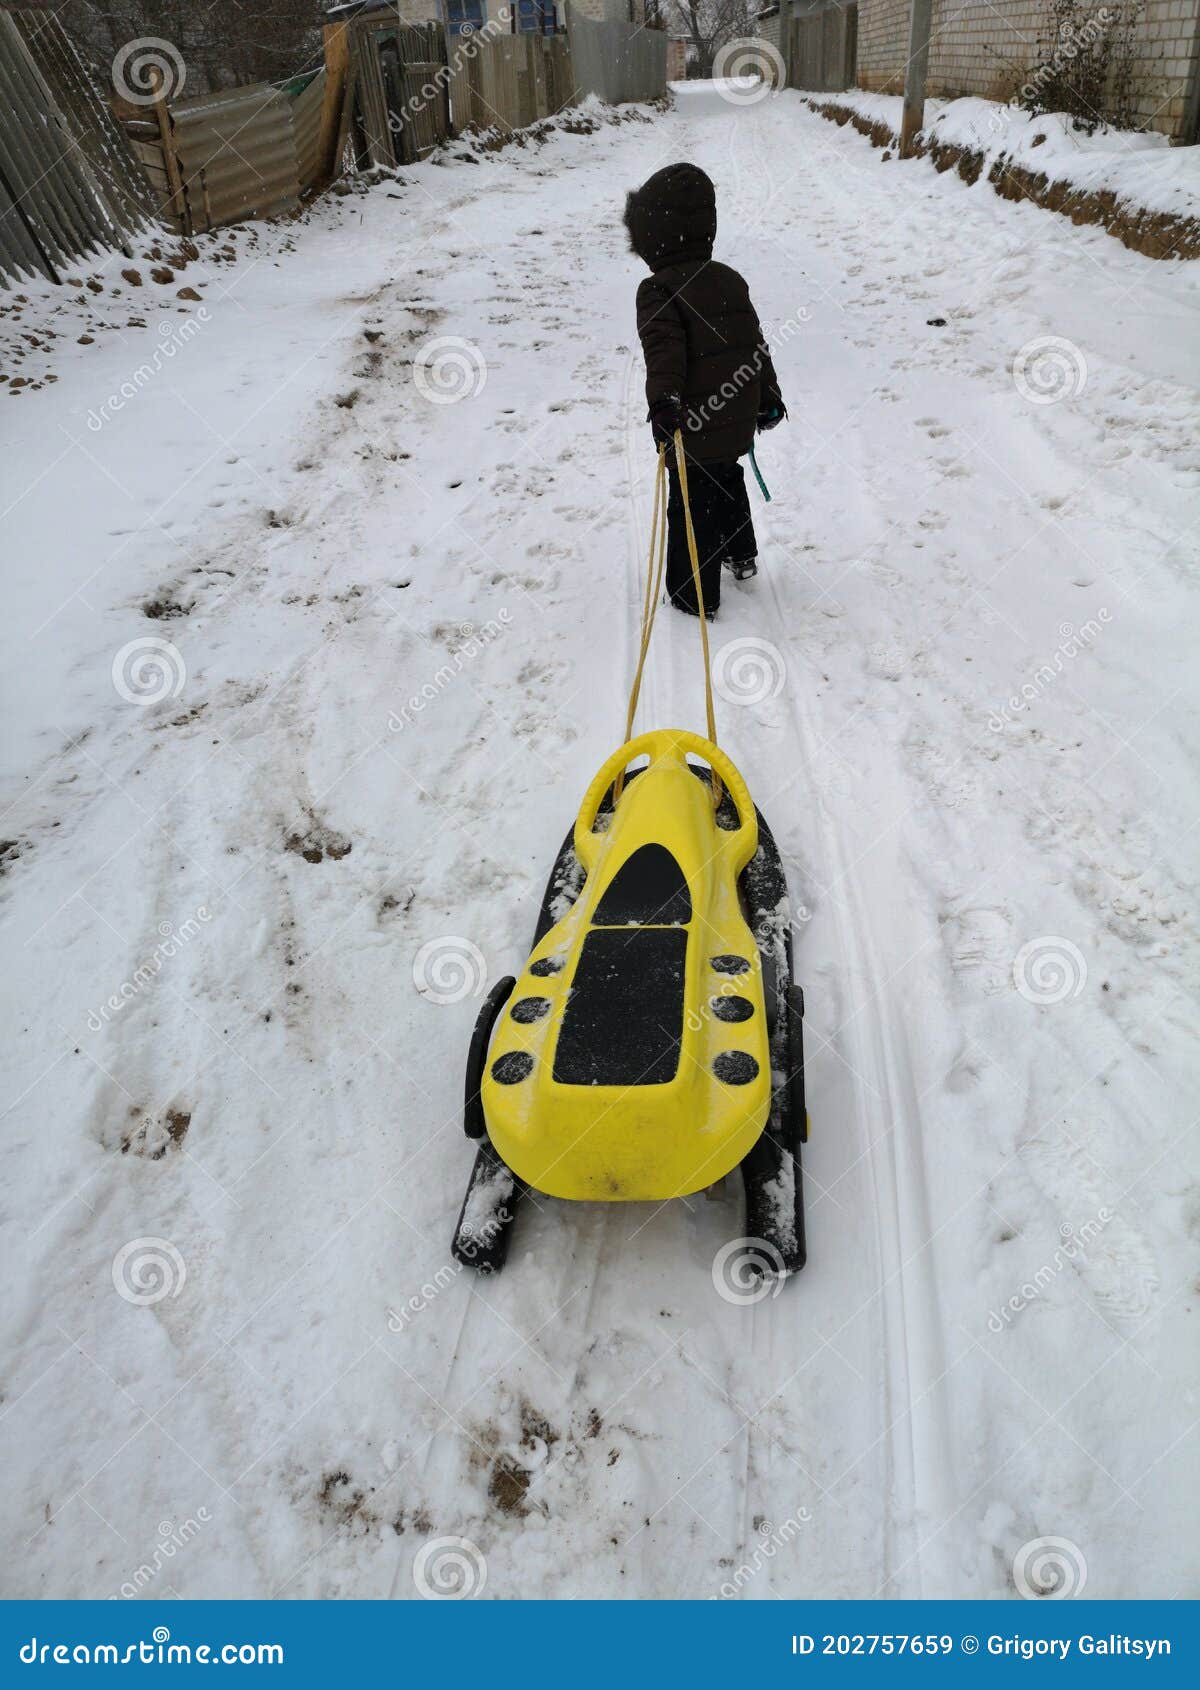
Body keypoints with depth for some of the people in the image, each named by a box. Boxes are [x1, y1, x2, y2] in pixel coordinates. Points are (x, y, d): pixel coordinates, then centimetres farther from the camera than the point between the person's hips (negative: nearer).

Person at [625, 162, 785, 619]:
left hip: (692, 427, -7)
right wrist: (768, 398, 24)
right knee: (727, 481, 29)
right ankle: (741, 555, 48)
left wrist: (663, 401, -44)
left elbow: (663, 347, -31)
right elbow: (755, 342, 15)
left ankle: (696, 596, 12)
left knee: (691, 507, 4)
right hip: (738, 423, 7)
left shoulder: (658, 290, -14)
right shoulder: (731, 280, 8)